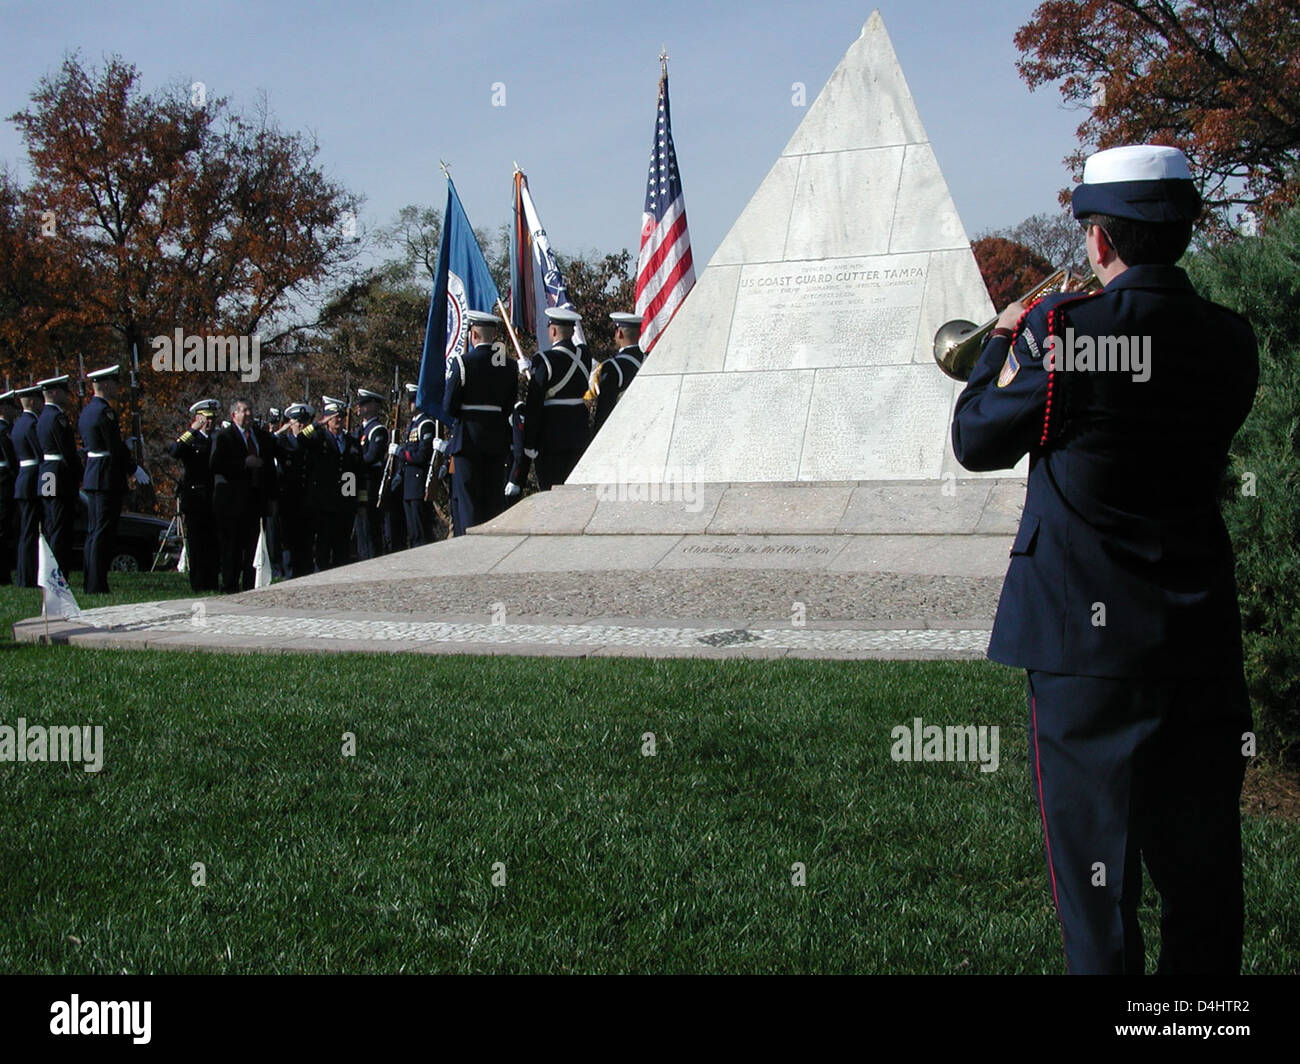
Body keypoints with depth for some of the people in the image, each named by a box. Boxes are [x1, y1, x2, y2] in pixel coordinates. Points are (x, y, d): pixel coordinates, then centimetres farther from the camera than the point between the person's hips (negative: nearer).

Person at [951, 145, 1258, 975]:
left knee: (1098, 872, 5)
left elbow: (977, 441, -2)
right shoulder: (1231, 342, 0)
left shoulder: (1063, 332, -14)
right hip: (1203, 641, 5)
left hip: (1090, 638, -4)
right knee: (1202, 871, 16)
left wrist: (1006, 344, 15)